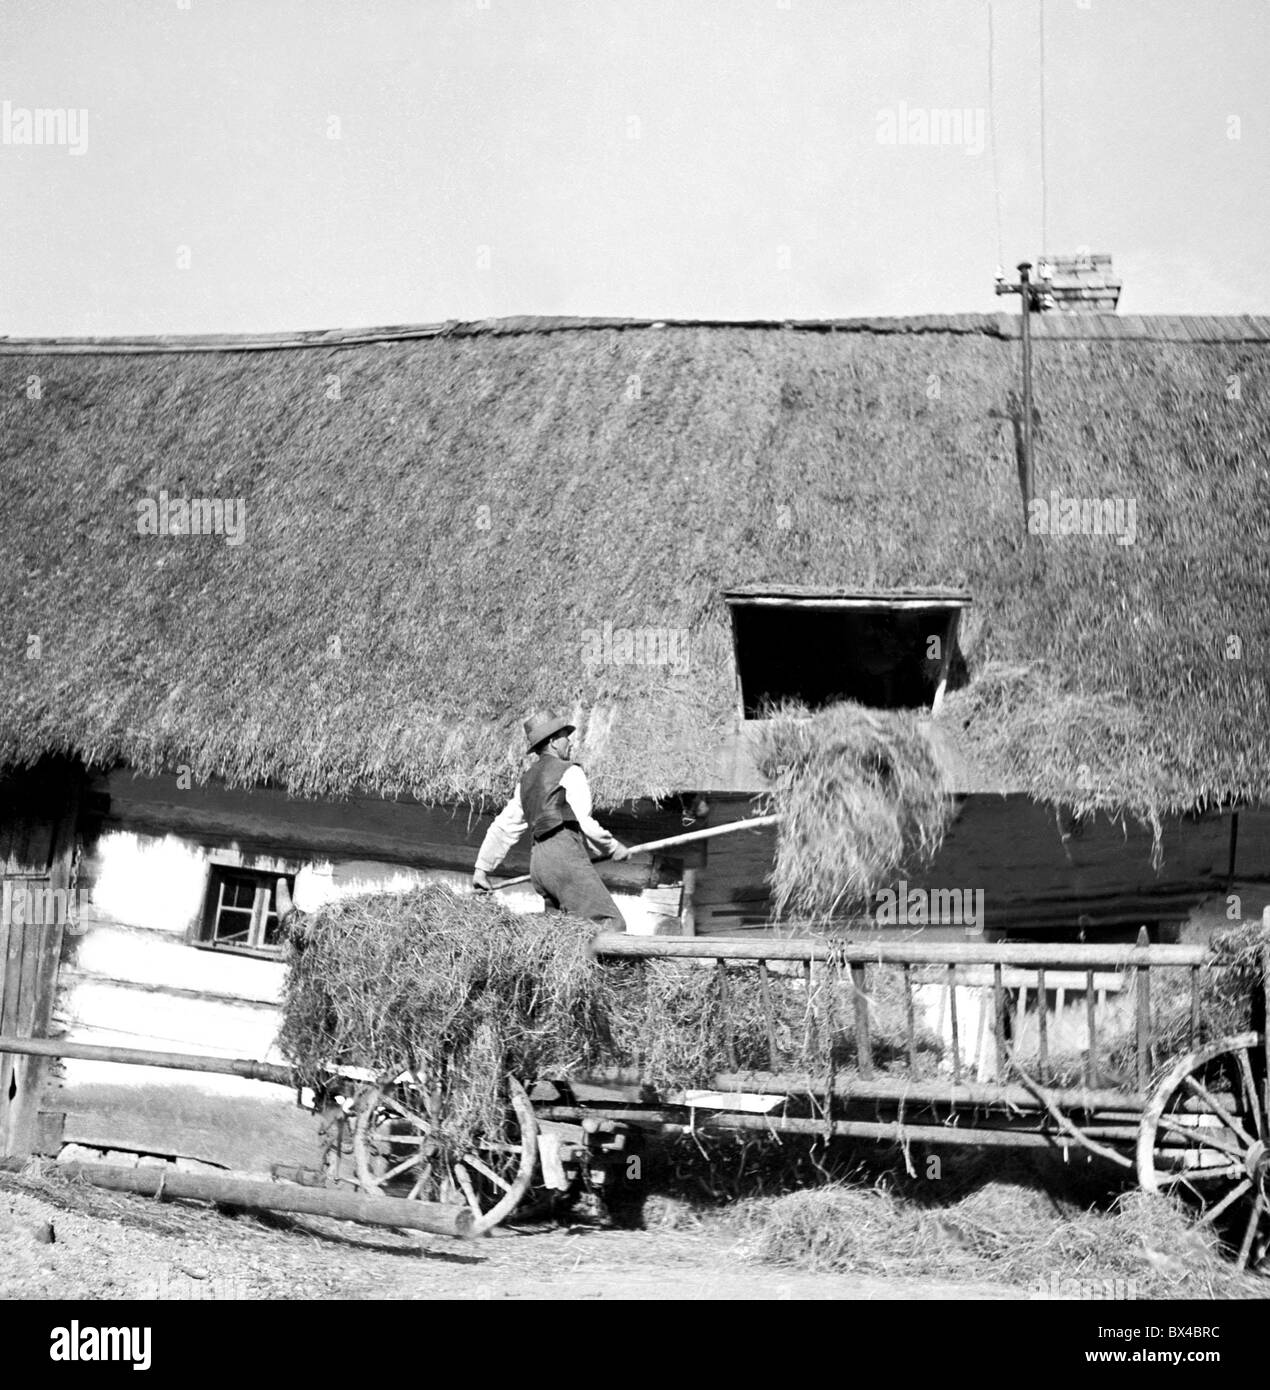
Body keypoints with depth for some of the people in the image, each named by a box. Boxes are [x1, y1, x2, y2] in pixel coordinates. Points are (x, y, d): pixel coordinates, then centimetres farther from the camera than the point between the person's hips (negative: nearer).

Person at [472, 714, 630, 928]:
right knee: (611, 924, -15)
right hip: (565, 855, -9)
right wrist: (613, 848, 7)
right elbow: (586, 823, -8)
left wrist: (482, 867, 32)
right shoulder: (570, 773, 0)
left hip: (538, 862, 9)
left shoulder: (527, 778, 25)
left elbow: (503, 826, 27)